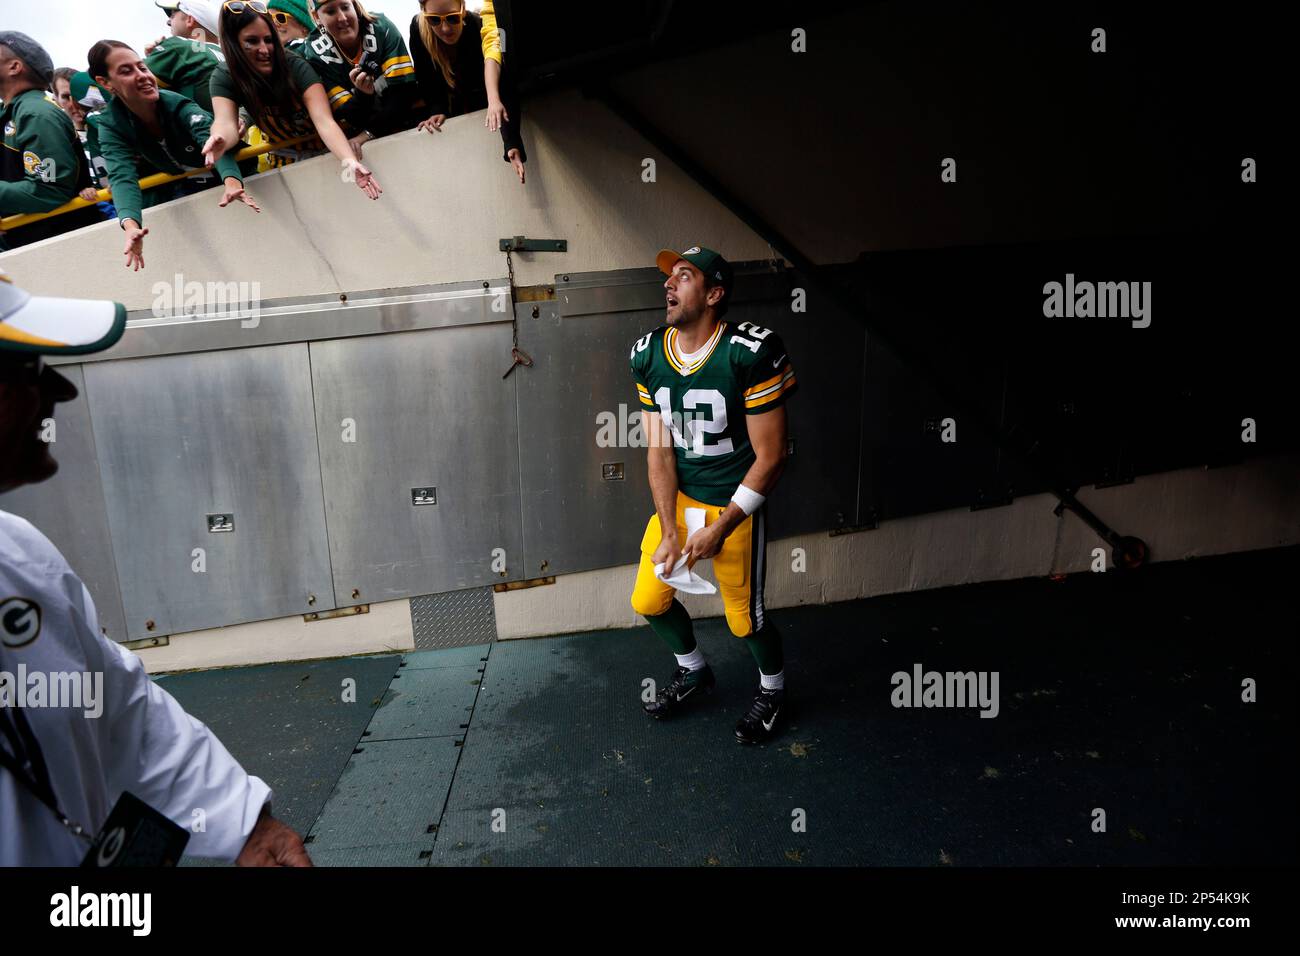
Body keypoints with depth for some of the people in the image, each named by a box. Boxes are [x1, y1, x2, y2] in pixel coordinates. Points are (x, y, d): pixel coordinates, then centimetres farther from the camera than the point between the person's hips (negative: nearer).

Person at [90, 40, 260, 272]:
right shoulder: (112, 129, -21)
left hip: (225, 179, -1)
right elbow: (123, 177, -36)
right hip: (186, 190, 2)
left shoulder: (178, 104, -29)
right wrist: (130, 225, -59)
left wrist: (232, 182, -70)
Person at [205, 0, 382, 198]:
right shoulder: (224, 78, -15)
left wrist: (349, 161, -57)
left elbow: (324, 121, -37)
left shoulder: (297, 67, -23)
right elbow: (226, 123, -30)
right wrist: (220, 140, -57)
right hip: (283, 159, 2)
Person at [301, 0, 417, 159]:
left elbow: (405, 88, -17)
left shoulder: (382, 28, -11)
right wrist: (361, 94, -33)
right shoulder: (316, 54, -10)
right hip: (357, 139, 0)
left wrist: (369, 133, -22)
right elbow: (344, 117, -13)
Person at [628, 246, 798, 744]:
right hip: (676, 498, 6)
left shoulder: (751, 353, -21)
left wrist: (719, 530, -16)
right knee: (649, 600, 12)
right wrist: (669, 531, -10)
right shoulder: (649, 355, -4)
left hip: (734, 505, -5)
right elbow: (659, 452, -2)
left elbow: (770, 456, -17)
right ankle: (694, 670, 42)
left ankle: (773, 690, 38)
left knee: (745, 619, 4)